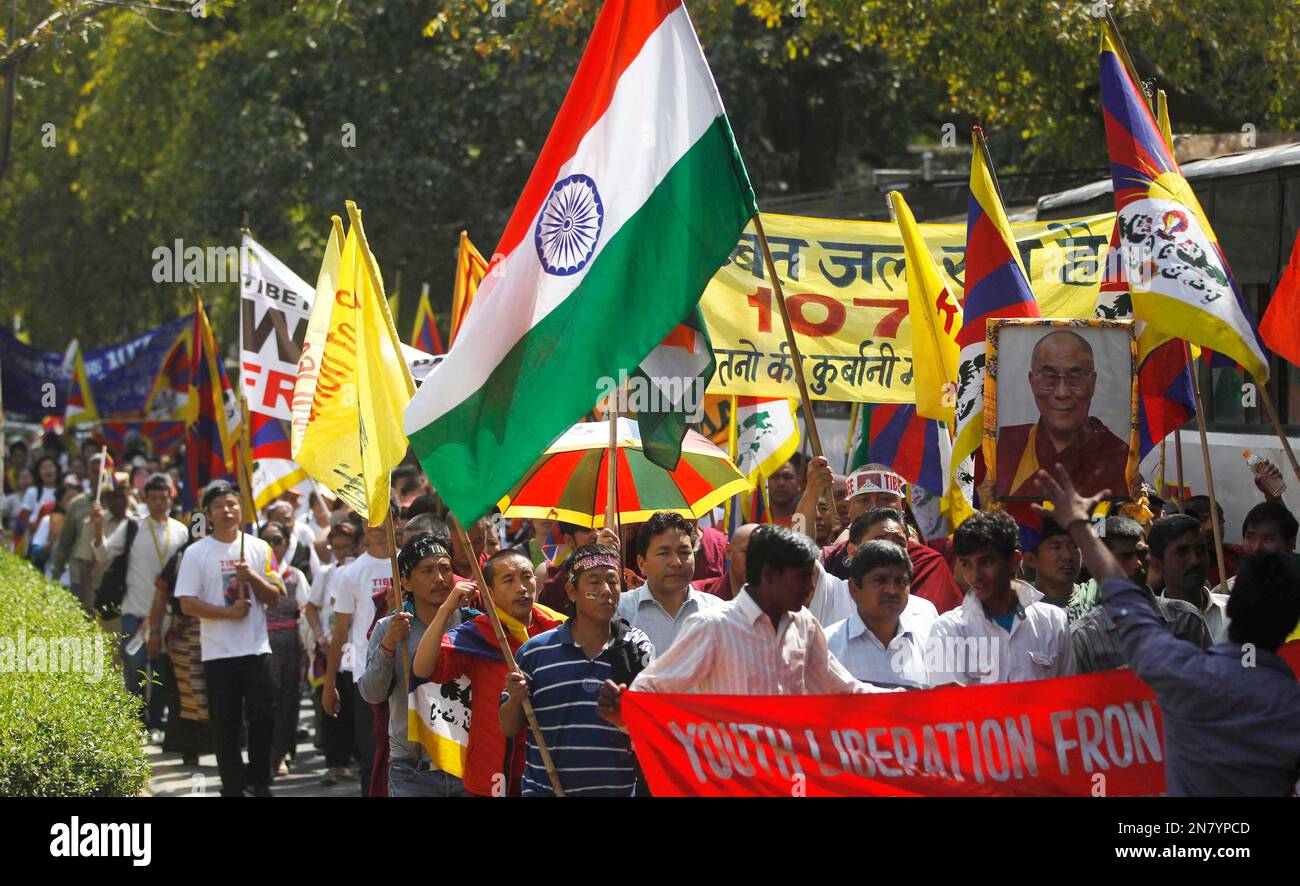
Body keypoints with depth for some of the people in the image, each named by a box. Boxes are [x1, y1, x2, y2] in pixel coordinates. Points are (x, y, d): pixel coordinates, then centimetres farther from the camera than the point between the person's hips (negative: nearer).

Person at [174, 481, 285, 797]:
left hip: (256, 649, 2)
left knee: (263, 716, -2)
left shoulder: (259, 549, 7)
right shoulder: (196, 553, -1)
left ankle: (259, 780, 15)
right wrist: (228, 612, -15)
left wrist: (252, 578, -12)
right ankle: (233, 786, 11)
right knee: (225, 725, 3)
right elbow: (187, 604, -6)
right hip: (218, 652, -2)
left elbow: (274, 597, 6)